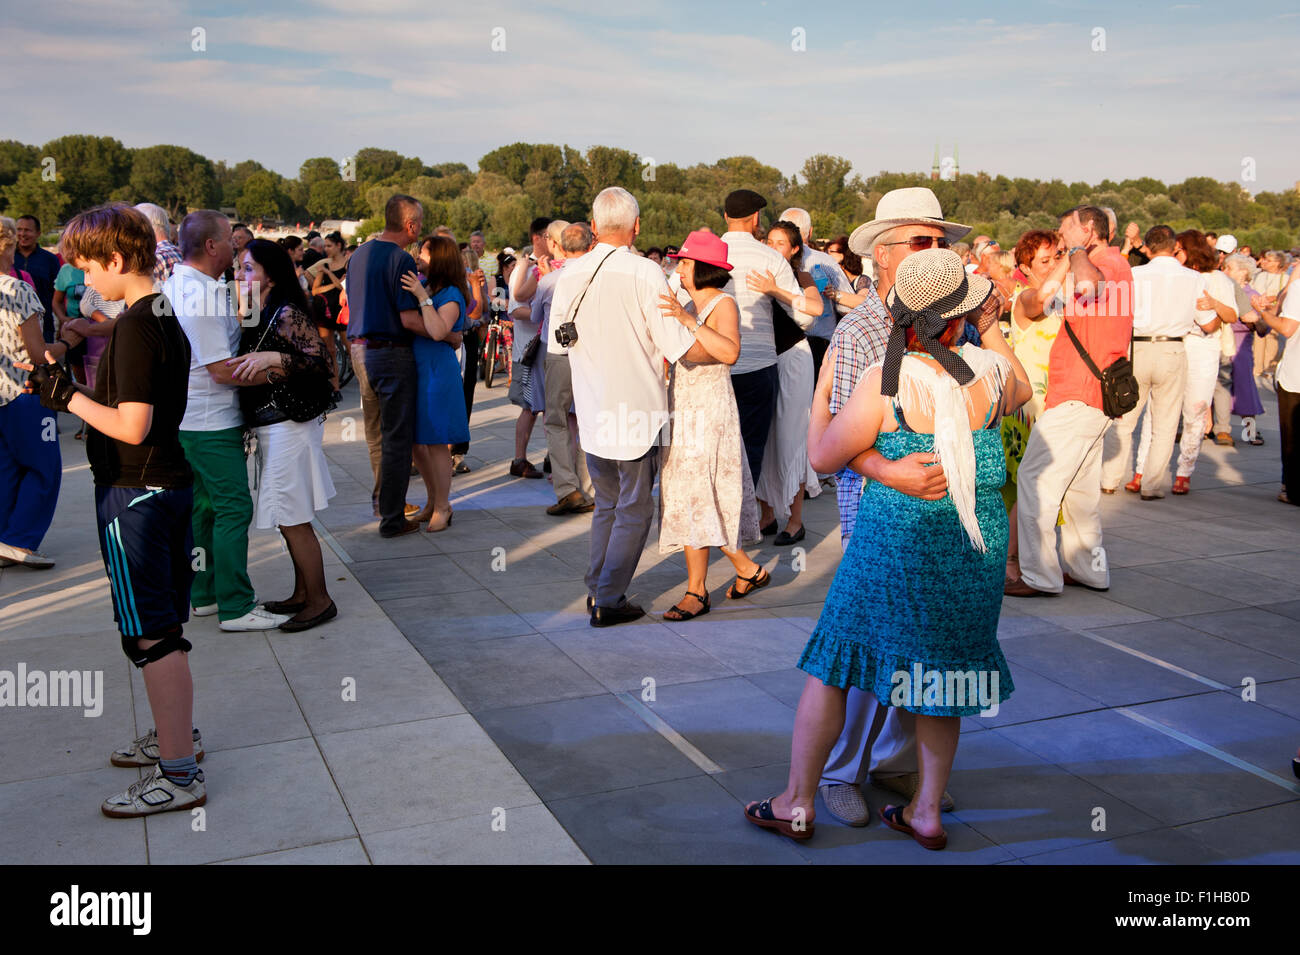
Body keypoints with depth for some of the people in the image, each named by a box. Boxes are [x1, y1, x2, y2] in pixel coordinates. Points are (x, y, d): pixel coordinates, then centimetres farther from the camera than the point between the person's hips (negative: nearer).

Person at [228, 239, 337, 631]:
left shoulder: (287, 314, -14)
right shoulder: (256, 318, 12)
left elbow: (319, 362, -23)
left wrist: (274, 358, -33)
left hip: (288, 428, -9)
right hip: (269, 429, 9)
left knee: (294, 521, -2)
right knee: (289, 520, 16)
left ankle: (320, 601, 8)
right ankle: (302, 594, 26)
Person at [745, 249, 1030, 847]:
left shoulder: (885, 381, -16)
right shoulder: (990, 370, -4)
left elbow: (823, 456, -6)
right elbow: (1021, 391, 22)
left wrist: (822, 389, 8)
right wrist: (990, 325, 25)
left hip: (895, 544, -4)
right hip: (978, 548, 4)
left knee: (832, 663, 11)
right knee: (939, 673, 19)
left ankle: (797, 803, 20)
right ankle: (927, 812, 27)